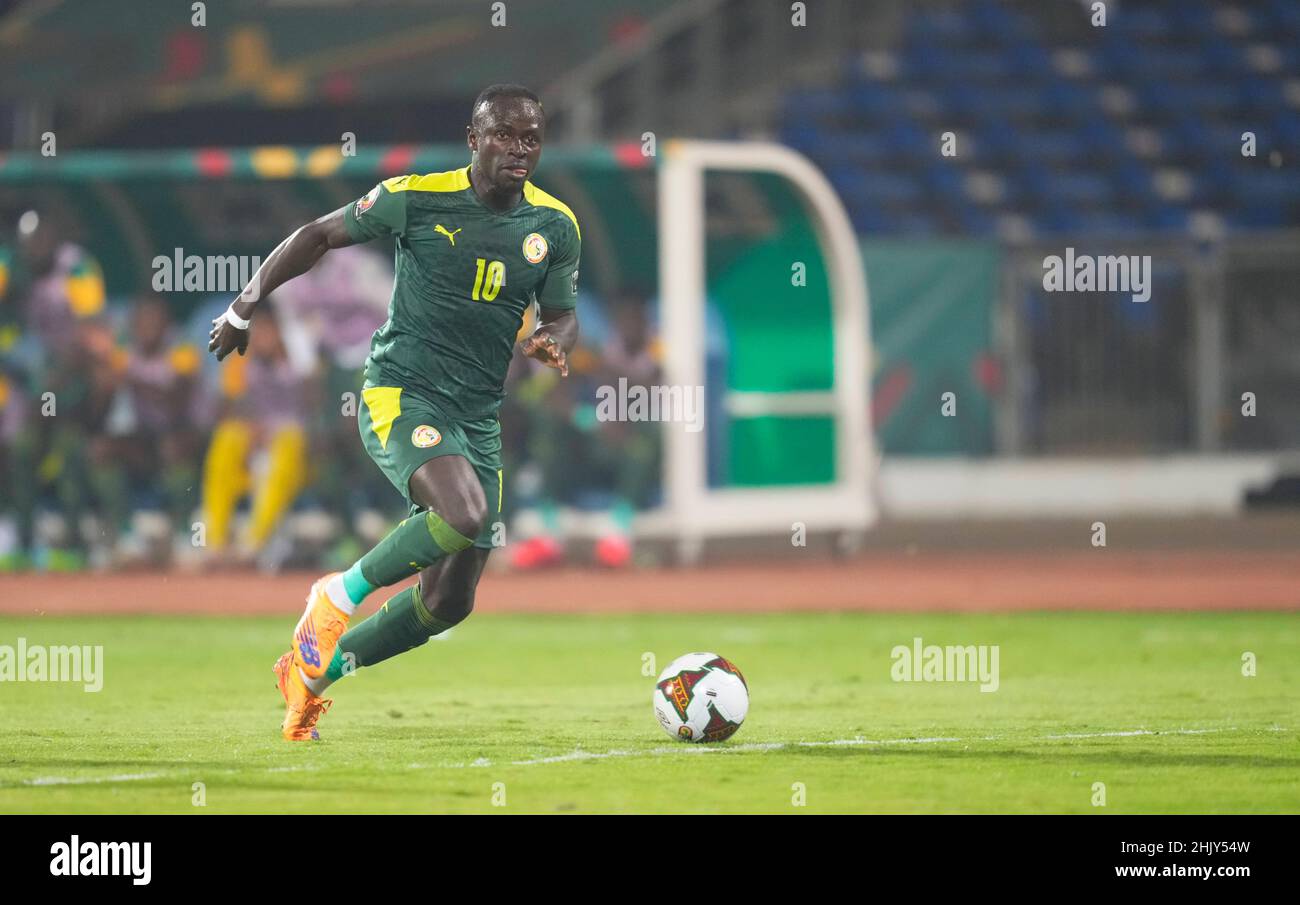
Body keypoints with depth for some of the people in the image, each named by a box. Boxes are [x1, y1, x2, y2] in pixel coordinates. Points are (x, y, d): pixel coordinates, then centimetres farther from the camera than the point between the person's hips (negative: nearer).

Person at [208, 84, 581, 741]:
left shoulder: (555, 227, 3)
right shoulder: (416, 199, -8)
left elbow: (562, 315, 15)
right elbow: (321, 235, 5)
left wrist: (551, 341, -9)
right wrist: (247, 305, 6)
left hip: (477, 415, 6)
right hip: (399, 391, -6)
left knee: (450, 602, 5)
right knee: (465, 515, -33)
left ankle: (309, 674, 23)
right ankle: (341, 595, -8)